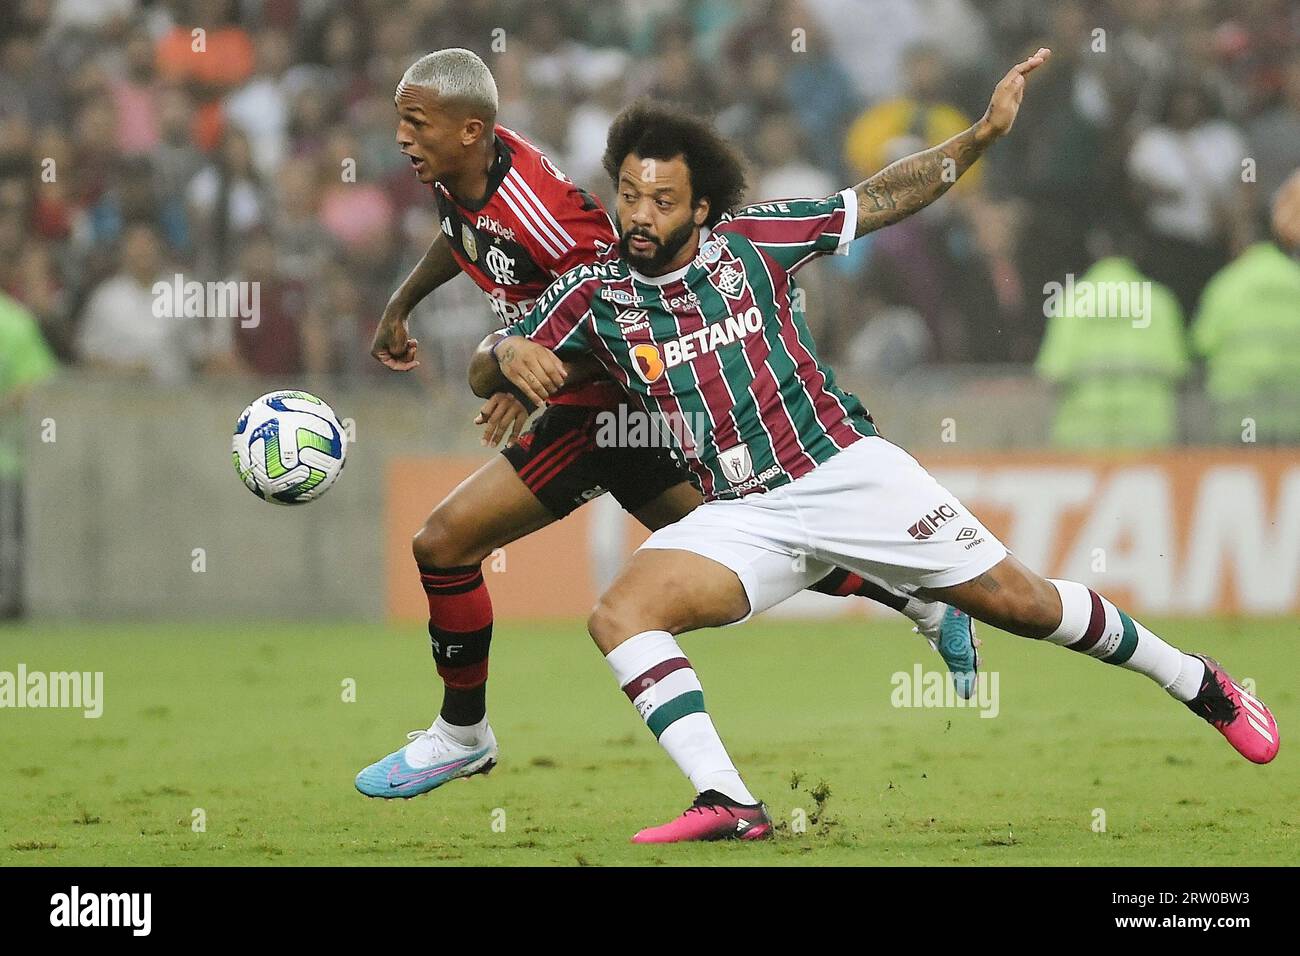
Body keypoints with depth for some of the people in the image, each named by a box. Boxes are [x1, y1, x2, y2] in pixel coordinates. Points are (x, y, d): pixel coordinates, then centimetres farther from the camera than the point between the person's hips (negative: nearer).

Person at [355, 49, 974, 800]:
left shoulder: (538, 209, -29)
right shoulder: (459, 171, -1)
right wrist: (401, 305, 25)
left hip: (606, 404, -10)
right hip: (625, 400, 10)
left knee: (444, 543, -11)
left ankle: (462, 736, 7)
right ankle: (930, 603, 28)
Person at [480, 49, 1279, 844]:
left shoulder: (749, 242, -4)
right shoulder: (594, 297, 0)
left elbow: (880, 202, 3)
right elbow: (484, 374, 1)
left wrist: (982, 136, -6)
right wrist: (509, 355, -23)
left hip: (848, 472, -2)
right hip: (742, 515, 2)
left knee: (1020, 602, -1)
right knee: (620, 615, -23)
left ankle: (1199, 684, 21)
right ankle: (727, 804, -28)